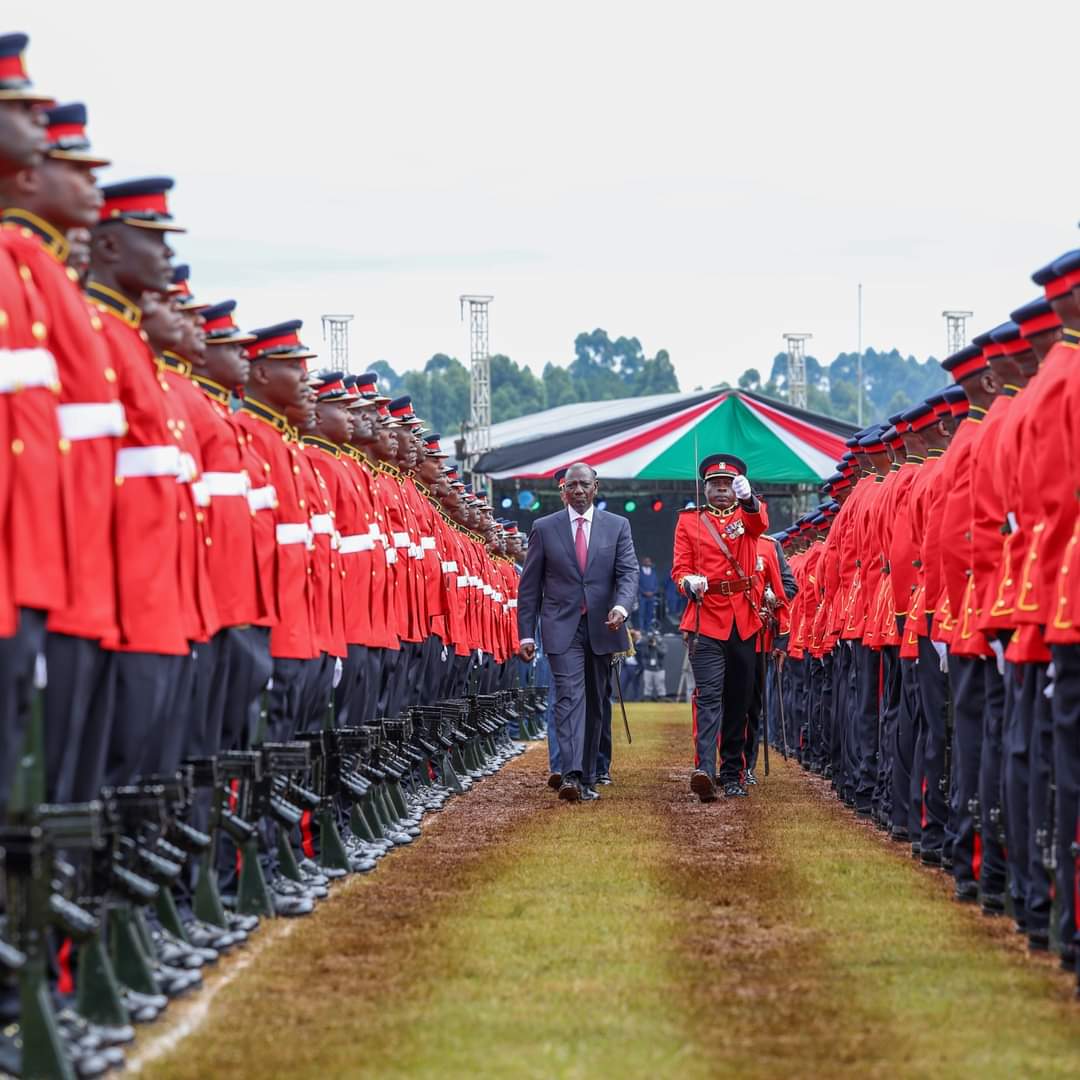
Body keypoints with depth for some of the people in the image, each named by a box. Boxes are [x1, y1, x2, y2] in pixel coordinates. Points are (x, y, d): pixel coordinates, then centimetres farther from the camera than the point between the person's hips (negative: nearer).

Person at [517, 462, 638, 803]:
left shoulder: (617, 526, 7)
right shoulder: (544, 528, 4)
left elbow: (628, 572, -3)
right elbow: (529, 585, 6)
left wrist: (621, 606, -23)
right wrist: (526, 633, 0)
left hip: (601, 628, 2)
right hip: (562, 628, -2)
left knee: (594, 704, 9)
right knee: (570, 696, -17)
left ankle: (587, 779, 18)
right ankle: (571, 775, -28)